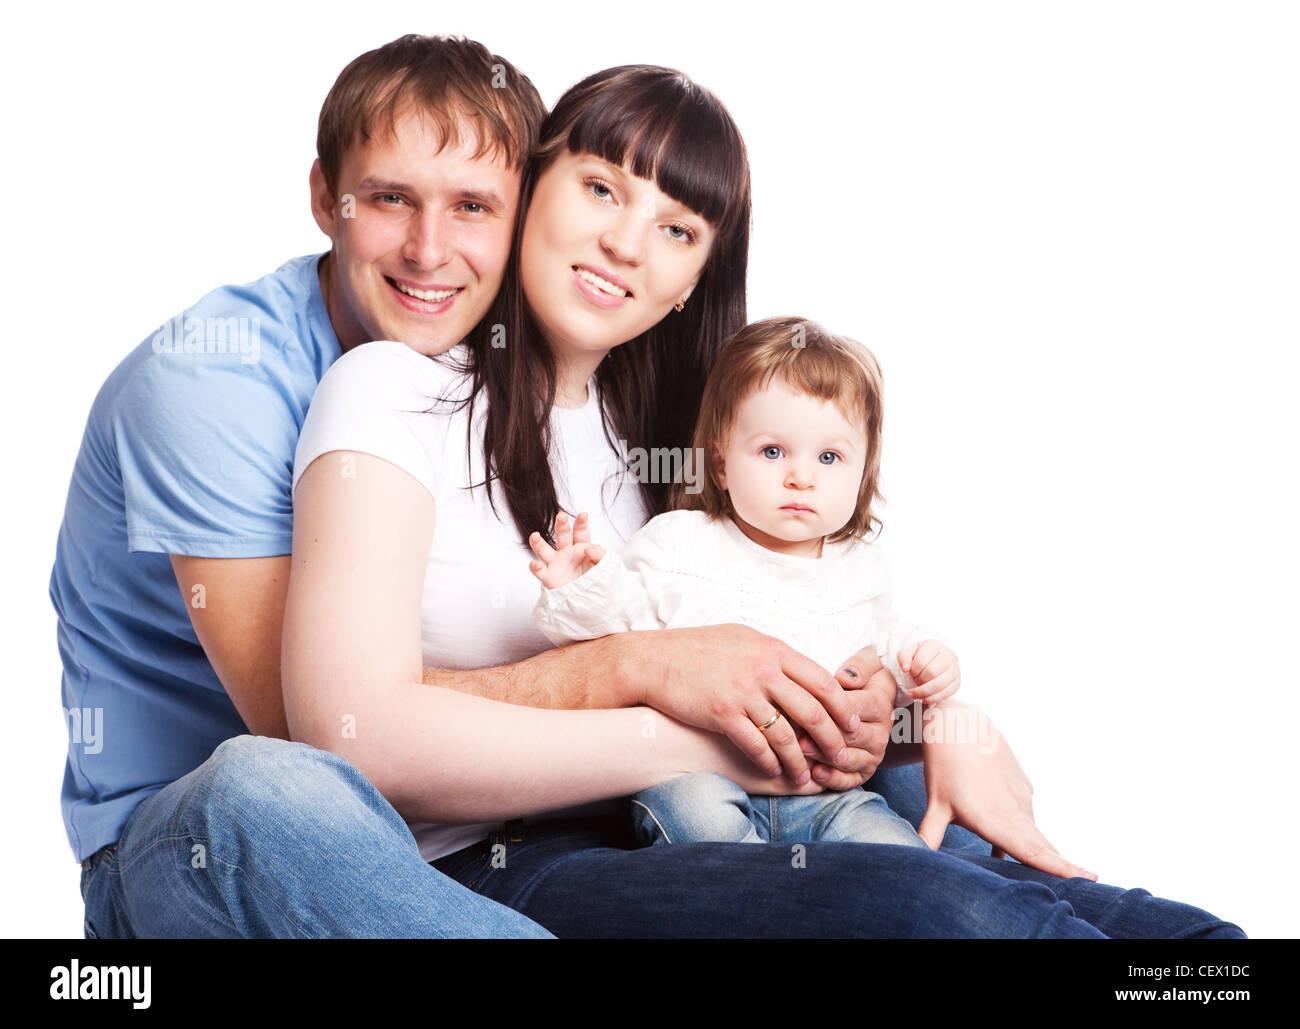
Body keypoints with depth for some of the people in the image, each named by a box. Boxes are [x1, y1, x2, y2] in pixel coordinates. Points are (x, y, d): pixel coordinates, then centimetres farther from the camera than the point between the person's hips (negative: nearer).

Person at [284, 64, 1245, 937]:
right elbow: (352, 737, -16)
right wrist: (630, 667, -18)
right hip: (481, 866, -5)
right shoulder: (394, 391, -3)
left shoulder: (647, 419, 17)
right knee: (939, 908, -30)